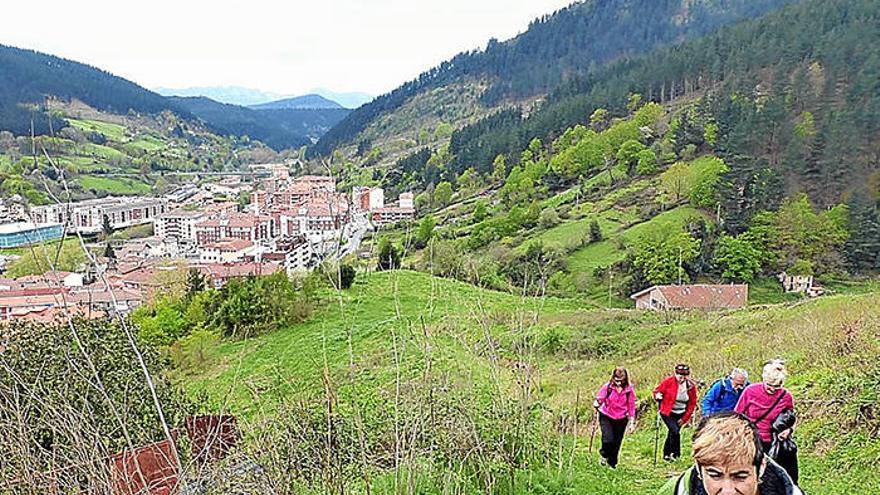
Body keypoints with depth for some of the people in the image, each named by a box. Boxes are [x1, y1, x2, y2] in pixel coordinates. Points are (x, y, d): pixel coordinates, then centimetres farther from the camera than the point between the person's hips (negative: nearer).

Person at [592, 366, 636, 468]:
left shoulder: (629, 390, -8)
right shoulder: (607, 387, -12)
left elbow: (631, 406, 1)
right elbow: (599, 398, -4)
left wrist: (632, 422, 2)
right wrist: (596, 404, -28)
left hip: (621, 419, 2)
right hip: (606, 417, -2)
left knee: (617, 443, 10)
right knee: (608, 440, -18)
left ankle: (612, 464, 34)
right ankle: (604, 454, 17)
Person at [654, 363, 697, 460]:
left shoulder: (691, 386, -6)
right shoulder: (669, 381, -14)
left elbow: (692, 404, 2)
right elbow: (657, 391, -3)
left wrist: (684, 418, 0)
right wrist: (658, 396, -27)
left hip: (681, 415, 4)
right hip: (668, 413, -3)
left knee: (672, 432, 13)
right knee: (675, 431, -19)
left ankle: (666, 454, 32)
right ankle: (676, 453, 1)